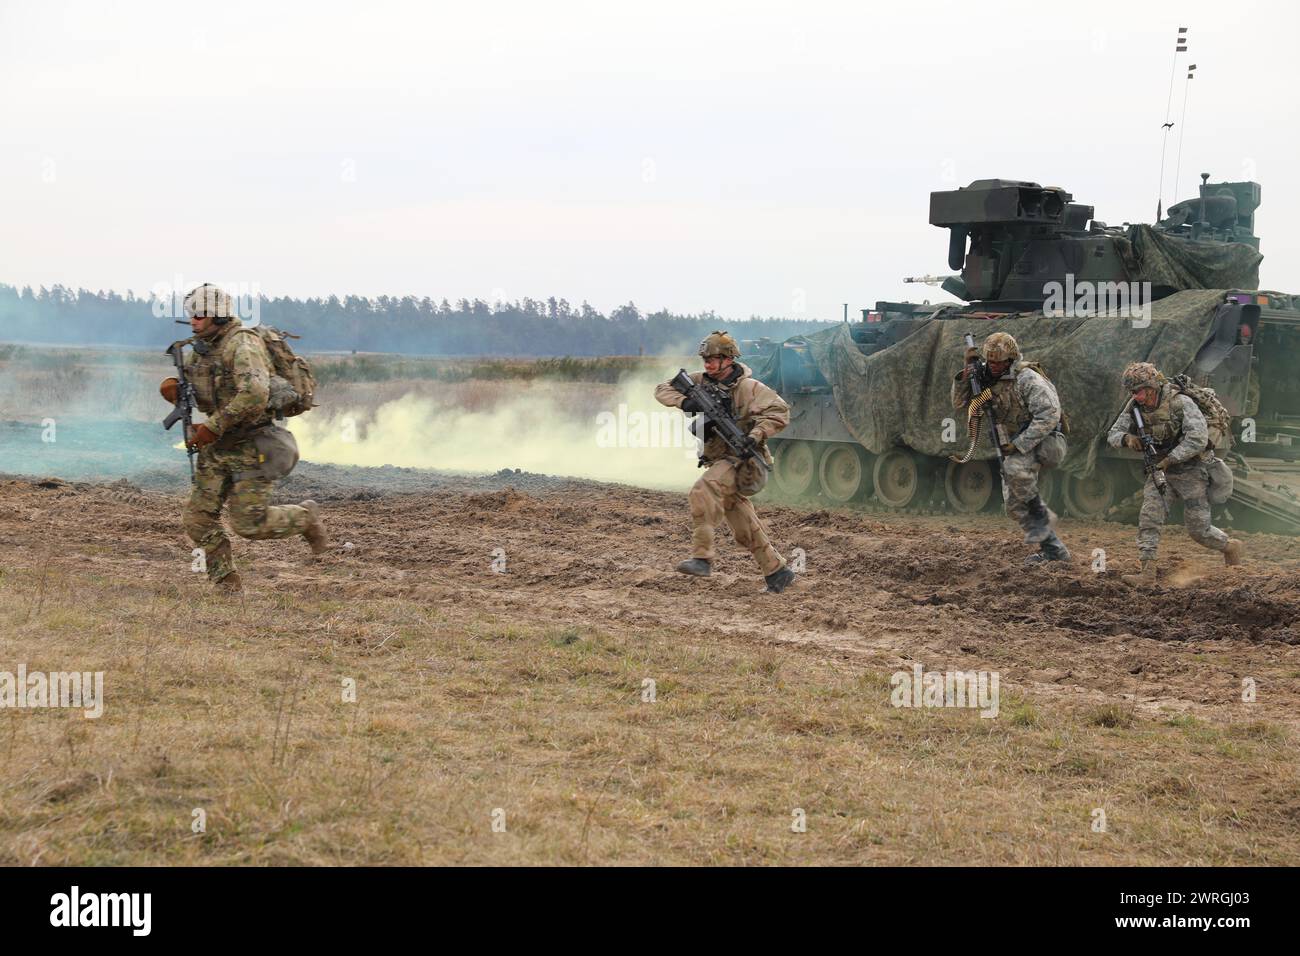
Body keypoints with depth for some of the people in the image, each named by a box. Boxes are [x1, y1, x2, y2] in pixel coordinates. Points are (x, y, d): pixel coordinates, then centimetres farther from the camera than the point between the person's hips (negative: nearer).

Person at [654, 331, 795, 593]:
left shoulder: (748, 387, -12)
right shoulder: (700, 381, 5)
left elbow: (780, 412, -16)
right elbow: (663, 390, 5)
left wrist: (754, 438, -27)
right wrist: (683, 402, -15)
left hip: (741, 459, -7)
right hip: (719, 461, 7)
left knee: (704, 491, -31)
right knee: (745, 528, 10)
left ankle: (702, 556, -32)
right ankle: (776, 571, 22)